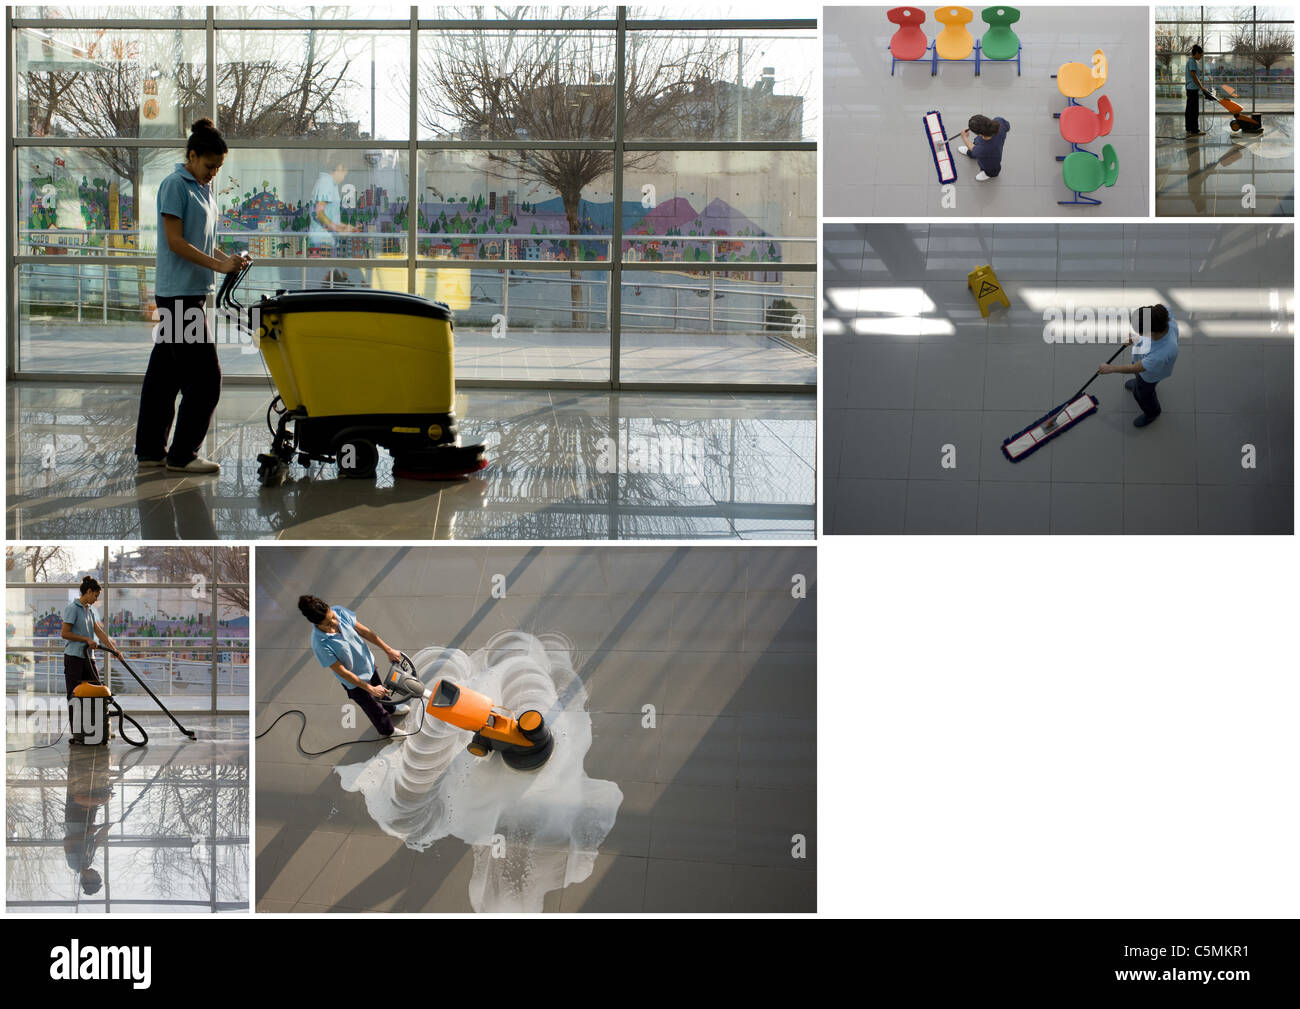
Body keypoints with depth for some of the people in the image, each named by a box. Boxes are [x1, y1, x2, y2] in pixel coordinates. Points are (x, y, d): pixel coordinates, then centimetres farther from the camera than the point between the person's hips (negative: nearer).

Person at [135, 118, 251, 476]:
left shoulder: (204, 189, 17)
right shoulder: (175, 186, -11)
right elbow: (175, 241, -16)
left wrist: (229, 259, 5)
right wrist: (218, 264, -19)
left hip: (191, 294, 9)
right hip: (178, 293, -9)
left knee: (164, 373, 11)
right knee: (204, 376, -8)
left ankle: (149, 451, 16)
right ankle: (182, 455, -2)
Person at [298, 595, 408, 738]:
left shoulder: (339, 612, -25)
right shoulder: (320, 645, -40)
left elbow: (364, 631, -10)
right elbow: (342, 672, -28)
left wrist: (388, 650, -9)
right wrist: (370, 689, -24)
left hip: (368, 665, 5)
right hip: (356, 681, -5)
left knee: (382, 692, 36)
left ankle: (390, 709, 69)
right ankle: (386, 732, 51)